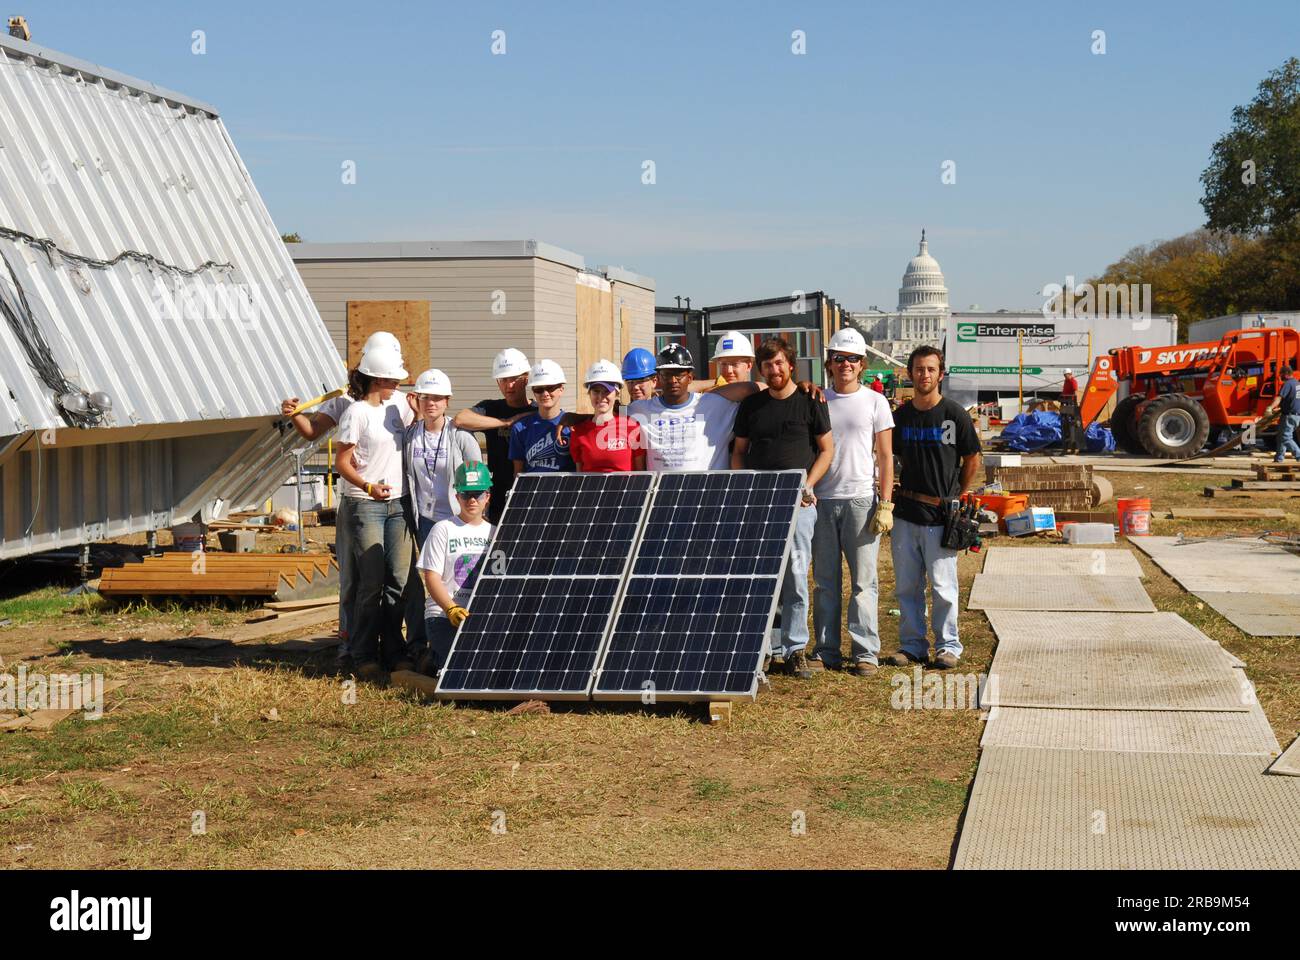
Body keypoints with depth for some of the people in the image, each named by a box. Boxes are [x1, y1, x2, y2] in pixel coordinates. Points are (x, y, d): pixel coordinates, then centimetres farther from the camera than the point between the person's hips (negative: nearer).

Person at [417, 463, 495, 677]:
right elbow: (431, 578, -7)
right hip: (443, 614, -4)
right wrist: (451, 609, -22)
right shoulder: (443, 529, 0)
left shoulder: (493, 533, 15)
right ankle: (433, 658, 9)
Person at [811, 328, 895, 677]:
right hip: (821, 501, 2)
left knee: (863, 580, -2)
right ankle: (825, 651, 11)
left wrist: (885, 505, -4)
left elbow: (885, 457, 3)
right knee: (824, 581, 6)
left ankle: (866, 652, 2)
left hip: (861, 500, -2)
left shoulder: (875, 402, 5)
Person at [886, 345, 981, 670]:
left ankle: (947, 646, 11)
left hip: (941, 516, -4)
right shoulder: (901, 416, 8)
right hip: (905, 514, 4)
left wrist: (955, 498, 4)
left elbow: (972, 461, 4)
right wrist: (906, 491, 11)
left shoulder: (955, 415, -3)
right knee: (906, 585, 7)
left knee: (942, 586, -1)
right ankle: (911, 644, 17)